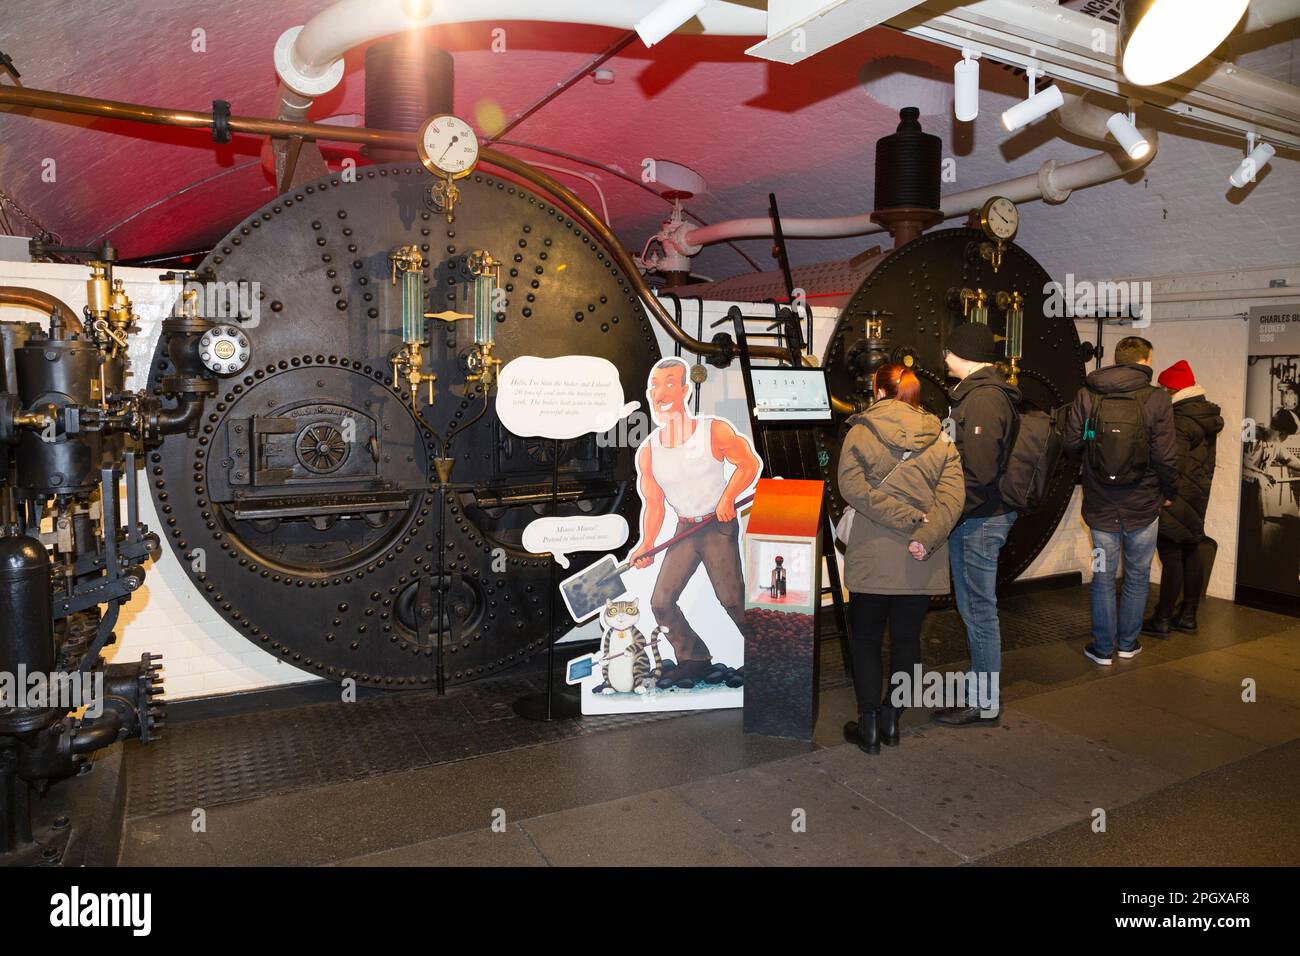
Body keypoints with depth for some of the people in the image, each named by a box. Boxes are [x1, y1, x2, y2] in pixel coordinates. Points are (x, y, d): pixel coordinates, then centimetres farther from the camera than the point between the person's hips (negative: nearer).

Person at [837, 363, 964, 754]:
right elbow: (952, 498, -9)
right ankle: (892, 720, 25)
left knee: (866, 640, 12)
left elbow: (853, 487, -16)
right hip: (921, 565, 3)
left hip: (872, 559, -3)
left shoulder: (860, 432, -4)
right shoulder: (941, 441, 5)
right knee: (907, 640, 16)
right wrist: (926, 536, -18)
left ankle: (869, 725, 15)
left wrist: (908, 518, -15)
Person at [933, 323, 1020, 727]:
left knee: (979, 611, 0)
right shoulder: (974, 393, 14)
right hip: (971, 519, 10)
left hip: (978, 521, -10)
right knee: (973, 609, 19)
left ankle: (984, 702, 12)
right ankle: (977, 686, 33)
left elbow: (979, 471, -25)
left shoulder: (983, 398, -18)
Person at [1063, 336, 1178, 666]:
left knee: (1103, 577, 11)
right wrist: (1169, 493, 6)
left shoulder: (1086, 396, -6)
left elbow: (1072, 445, -2)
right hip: (1143, 505, -1)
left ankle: (1103, 648, 18)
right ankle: (1128, 643, 27)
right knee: (1137, 576, 16)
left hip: (1100, 506, 1)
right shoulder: (1157, 399, -10)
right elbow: (1166, 457, -11)